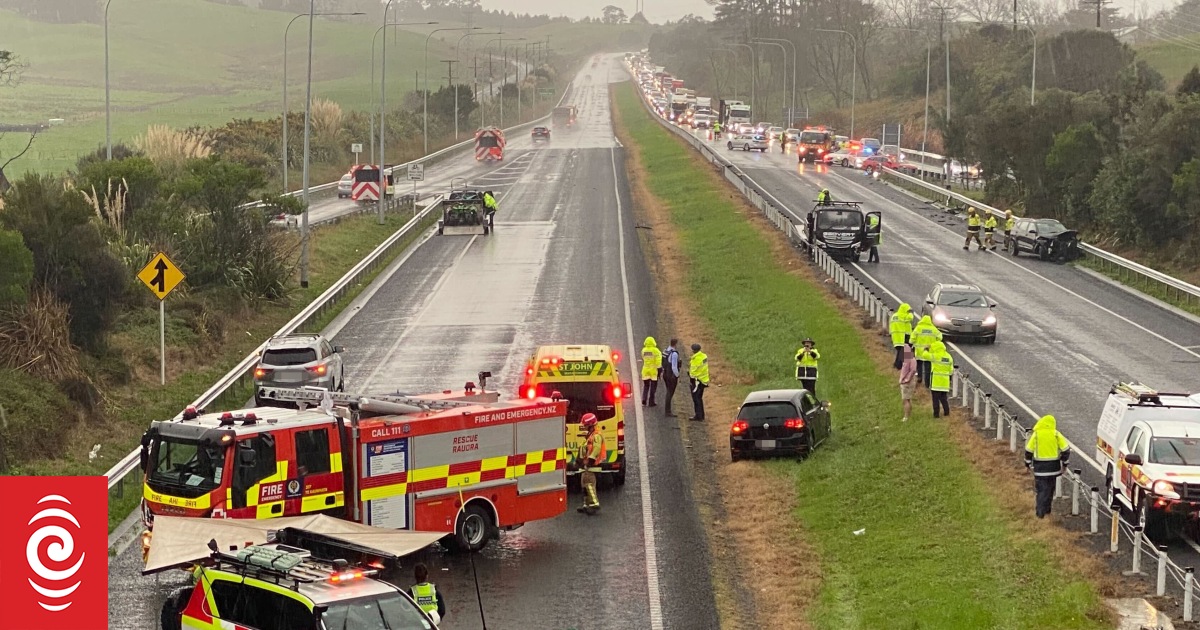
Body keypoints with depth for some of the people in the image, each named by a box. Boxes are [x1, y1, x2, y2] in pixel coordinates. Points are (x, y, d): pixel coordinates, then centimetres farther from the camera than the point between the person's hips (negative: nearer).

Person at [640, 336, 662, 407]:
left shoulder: (643, 350, 3)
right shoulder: (655, 350, -12)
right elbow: (658, 361, -15)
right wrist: (659, 369, -9)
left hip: (645, 370, 4)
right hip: (654, 370, -4)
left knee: (646, 386, 15)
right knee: (653, 387, 5)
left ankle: (644, 401, 3)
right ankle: (651, 402, 5)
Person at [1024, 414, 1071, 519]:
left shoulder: (1036, 434, -5)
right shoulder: (1056, 434, -5)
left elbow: (1029, 450, 0)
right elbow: (1065, 449, -2)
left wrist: (1028, 463, 13)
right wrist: (1064, 462, 10)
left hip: (1040, 466, -1)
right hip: (1053, 466, 1)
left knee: (1042, 488, 3)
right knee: (1050, 488, 17)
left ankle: (1040, 511, -6)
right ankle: (1047, 508, 26)